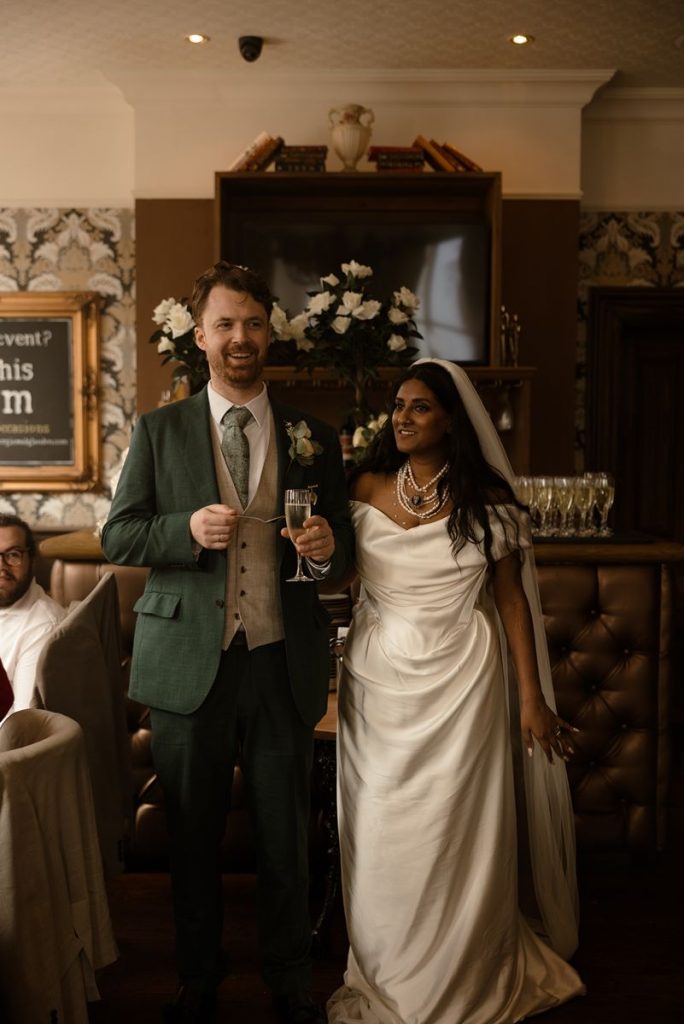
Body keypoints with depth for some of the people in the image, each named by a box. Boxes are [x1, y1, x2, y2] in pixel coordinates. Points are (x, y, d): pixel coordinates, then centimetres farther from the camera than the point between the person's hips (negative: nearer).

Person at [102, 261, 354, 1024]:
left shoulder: (314, 439, 7)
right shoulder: (159, 431, 4)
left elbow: (342, 550, 10)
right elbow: (117, 537, 0)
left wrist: (327, 547, -14)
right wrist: (187, 528, -18)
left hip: (283, 667, 1)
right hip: (189, 666, 0)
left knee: (286, 840, 12)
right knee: (192, 839, 14)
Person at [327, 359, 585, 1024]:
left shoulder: (486, 501, -3)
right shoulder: (366, 488, 3)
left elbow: (512, 599, 0)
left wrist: (532, 697, -1)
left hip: (459, 677, -2)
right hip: (378, 678, 2)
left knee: (454, 834, 6)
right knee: (381, 835, 10)